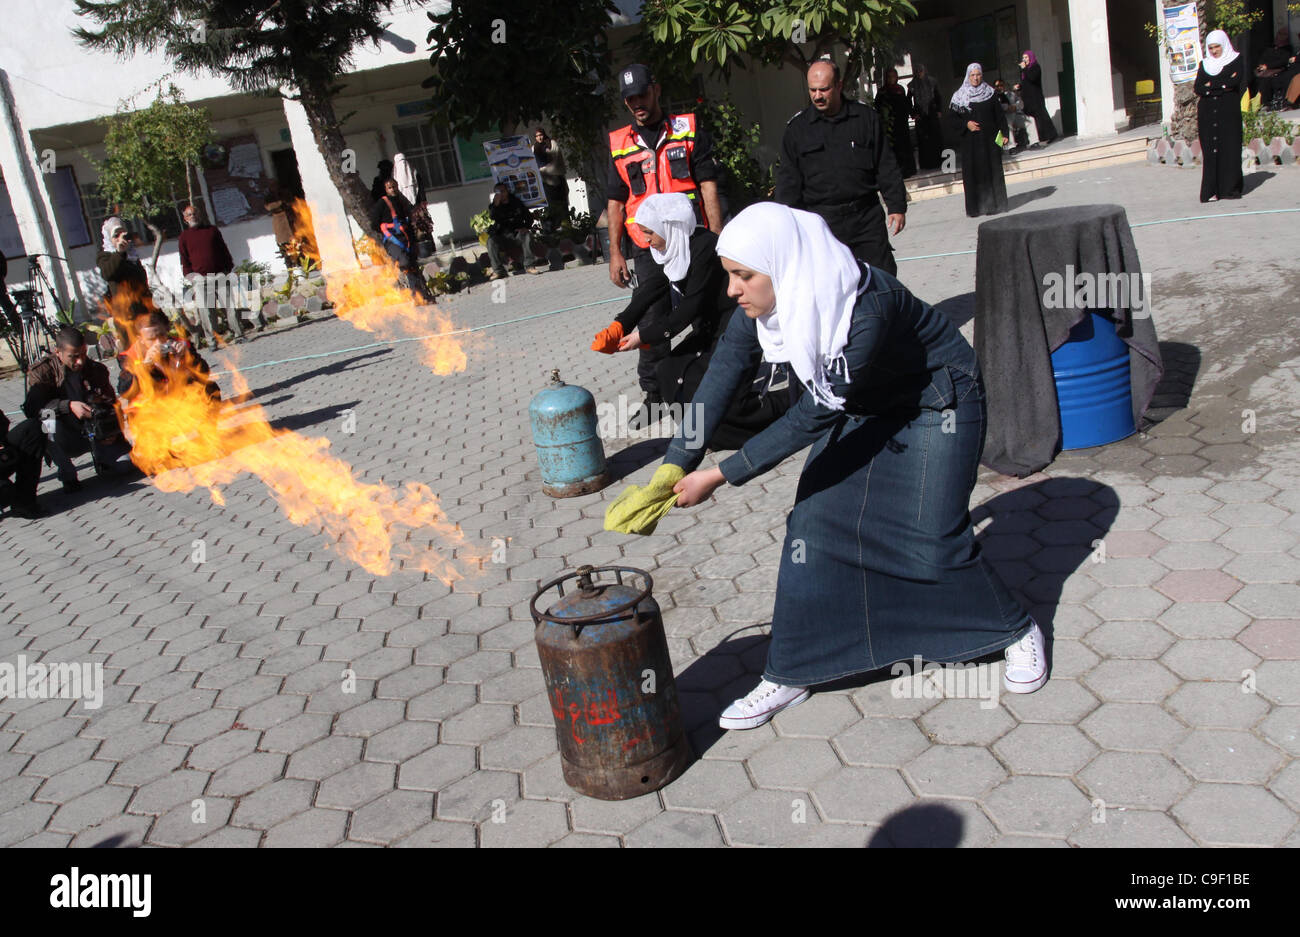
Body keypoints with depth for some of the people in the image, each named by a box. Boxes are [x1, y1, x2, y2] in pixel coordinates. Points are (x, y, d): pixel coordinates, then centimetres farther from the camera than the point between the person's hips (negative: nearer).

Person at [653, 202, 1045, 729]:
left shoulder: (866, 308, -39)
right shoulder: (761, 307, -17)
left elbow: (814, 416, -36)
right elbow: (717, 385, -18)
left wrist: (720, 476, -34)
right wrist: (673, 469, -29)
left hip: (939, 404, -6)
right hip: (864, 407, 7)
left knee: (932, 537, -8)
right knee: (813, 524, -3)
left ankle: (1016, 632, 22)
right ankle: (790, 675, 9)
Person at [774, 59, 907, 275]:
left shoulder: (866, 117, 6)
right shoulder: (797, 127, 5)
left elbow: (886, 166, 9)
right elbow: (788, 180, 4)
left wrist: (897, 206, 5)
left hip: (867, 217, 1)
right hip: (822, 222, -1)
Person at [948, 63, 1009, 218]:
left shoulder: (990, 93, 6)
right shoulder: (960, 96, 2)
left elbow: (999, 115, 6)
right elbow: (953, 117, 3)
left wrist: (1004, 133, -2)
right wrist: (966, 124, -13)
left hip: (989, 139, 1)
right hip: (970, 141, -1)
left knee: (991, 169, 0)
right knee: (972, 171, -3)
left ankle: (992, 204, 7)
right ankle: (975, 207, 0)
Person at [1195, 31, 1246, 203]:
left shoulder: (1236, 61, 8)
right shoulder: (1204, 65, 16)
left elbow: (1235, 82, -8)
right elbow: (1197, 88, 2)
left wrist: (1211, 86, -5)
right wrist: (1224, 84, -7)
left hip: (1229, 112, -2)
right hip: (1207, 114, 2)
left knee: (1230, 148, -7)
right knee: (1210, 150, -5)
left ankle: (1230, 187, -4)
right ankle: (1212, 190, -7)